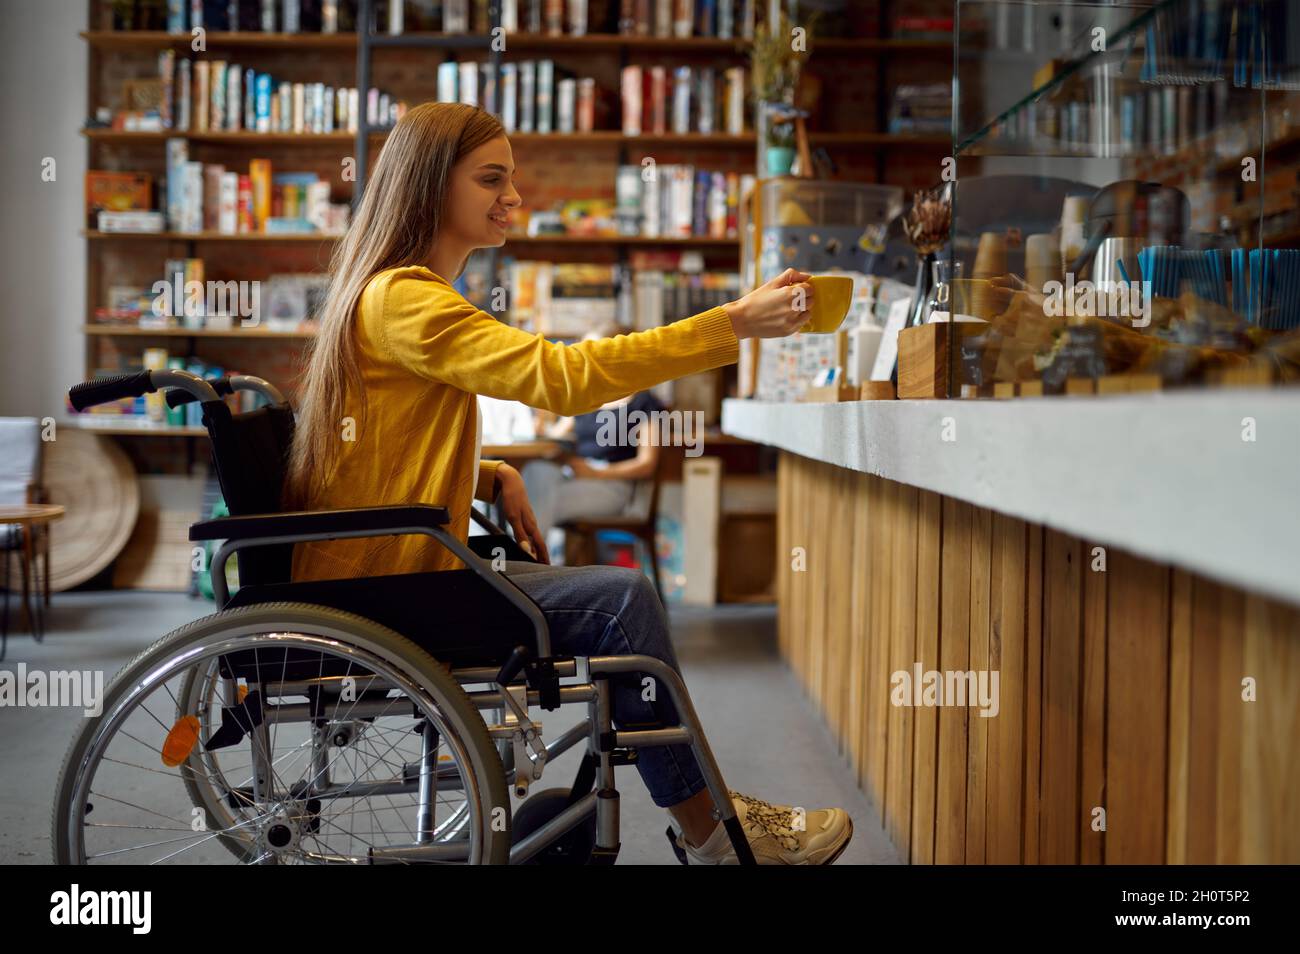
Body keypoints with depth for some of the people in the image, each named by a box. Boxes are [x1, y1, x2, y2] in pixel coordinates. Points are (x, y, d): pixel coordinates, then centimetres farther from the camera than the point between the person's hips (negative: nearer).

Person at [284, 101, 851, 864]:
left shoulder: (398, 293, 17)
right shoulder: (404, 301, -17)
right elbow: (561, 377, -27)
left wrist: (493, 477, 2)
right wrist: (732, 326, -28)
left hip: (376, 582, 10)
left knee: (618, 596, 7)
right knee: (622, 600, -13)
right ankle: (710, 833, -1)